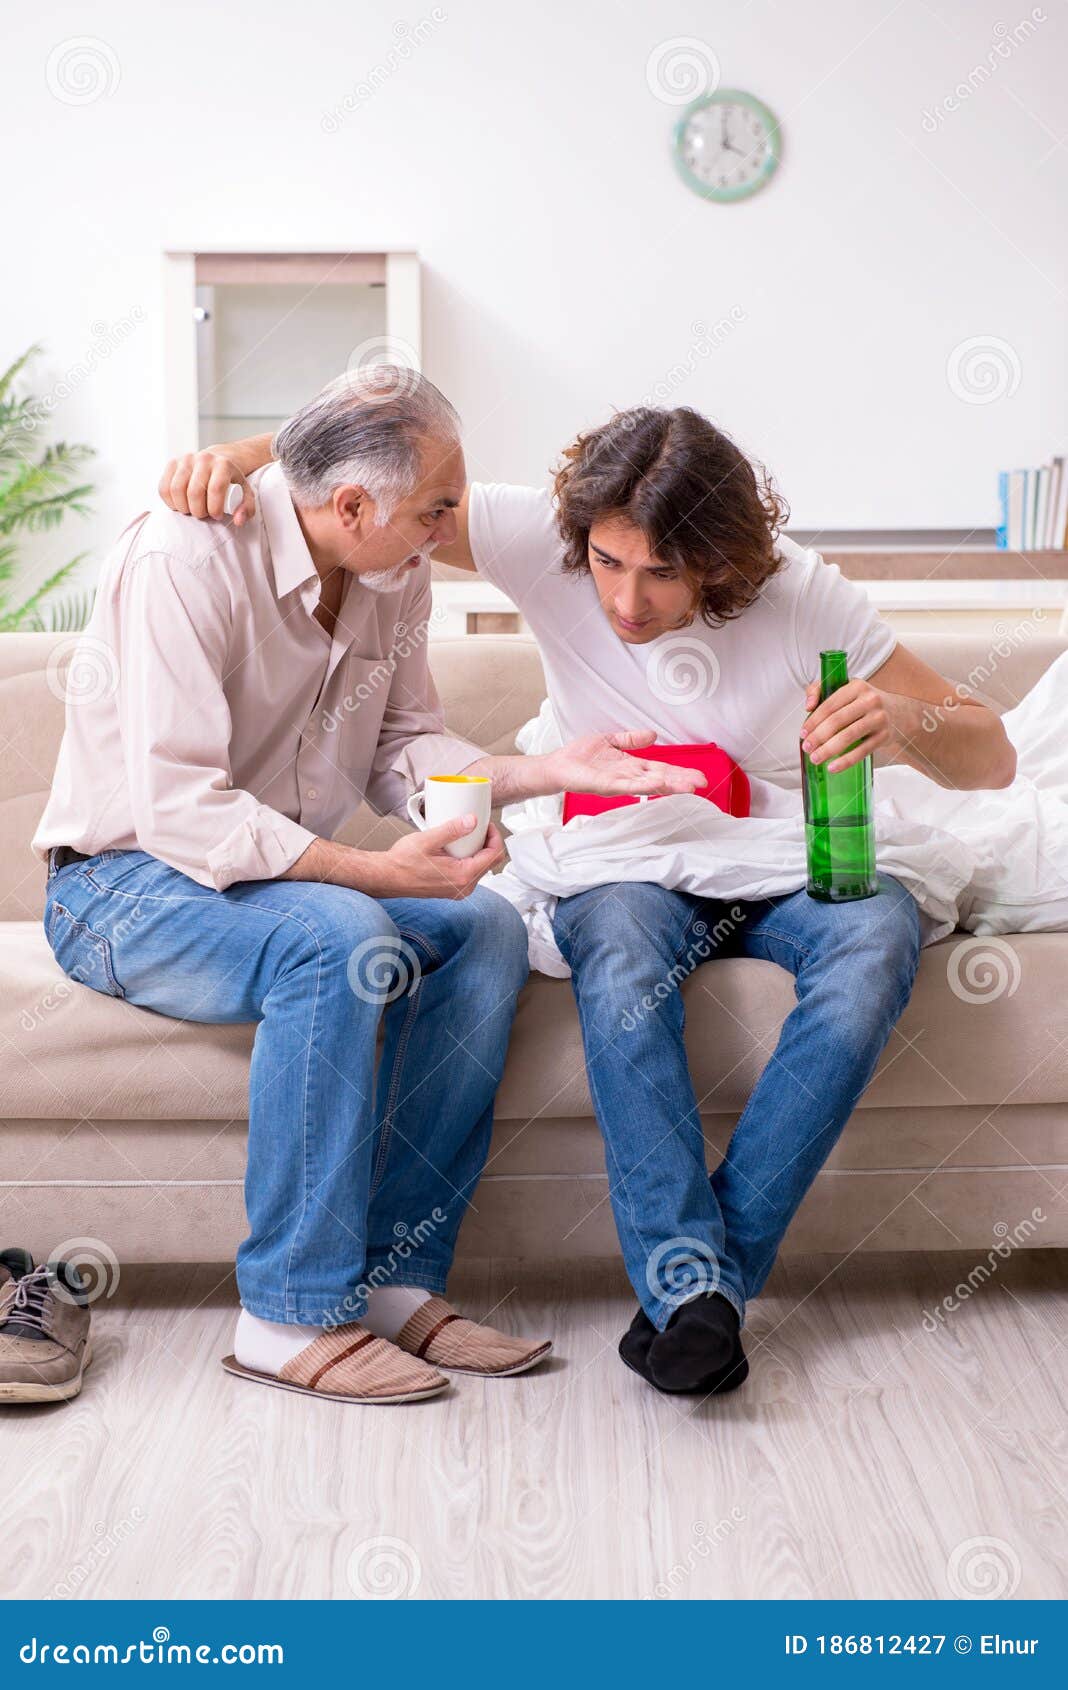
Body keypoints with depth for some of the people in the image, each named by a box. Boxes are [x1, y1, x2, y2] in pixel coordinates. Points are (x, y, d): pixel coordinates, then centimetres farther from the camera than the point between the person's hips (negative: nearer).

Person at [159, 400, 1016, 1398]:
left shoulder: (802, 598, -15)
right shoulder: (546, 541, -14)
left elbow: (993, 758, -11)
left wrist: (907, 724, -33)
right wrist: (242, 454, -30)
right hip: (628, 869, 0)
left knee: (880, 929, -34)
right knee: (617, 932, -38)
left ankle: (723, 1267, -29)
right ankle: (686, 1283, -35)